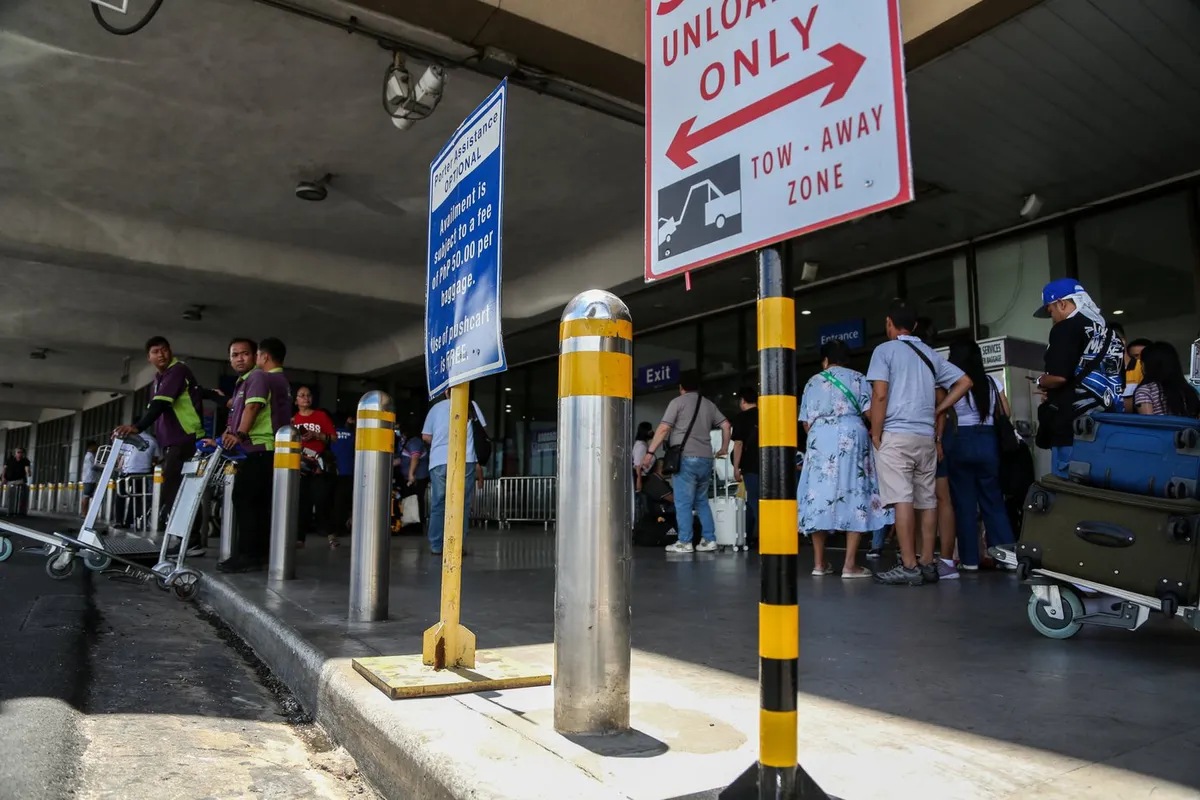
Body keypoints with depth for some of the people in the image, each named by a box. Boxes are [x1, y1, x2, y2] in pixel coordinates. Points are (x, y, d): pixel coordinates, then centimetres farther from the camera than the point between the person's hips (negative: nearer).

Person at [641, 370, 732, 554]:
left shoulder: (678, 402, 0)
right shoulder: (708, 404, 17)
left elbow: (663, 429, -8)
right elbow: (726, 425, 16)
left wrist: (650, 452, -7)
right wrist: (724, 449, 26)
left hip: (686, 458, -6)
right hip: (706, 459, 6)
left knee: (683, 503, -2)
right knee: (701, 501, 16)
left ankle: (684, 542, -1)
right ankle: (709, 540, 13)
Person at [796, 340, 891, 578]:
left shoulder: (812, 382, 15)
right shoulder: (857, 378, 10)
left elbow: (806, 422, 11)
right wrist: (874, 433, 14)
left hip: (819, 438, 2)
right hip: (851, 437, -2)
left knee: (820, 495, 4)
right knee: (854, 494, -2)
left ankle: (819, 563, 6)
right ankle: (850, 564, -8)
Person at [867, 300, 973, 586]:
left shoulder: (885, 350, -1)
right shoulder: (930, 353, 15)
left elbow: (880, 394, -11)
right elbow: (964, 382, 16)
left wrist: (876, 434, -5)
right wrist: (937, 411, 15)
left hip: (896, 435, -5)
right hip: (926, 436, 6)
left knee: (902, 499, -7)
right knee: (926, 499, 8)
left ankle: (909, 567, -8)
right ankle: (927, 564, 11)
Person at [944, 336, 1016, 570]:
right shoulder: (992, 382, 7)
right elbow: (1006, 414, 12)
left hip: (961, 443, -3)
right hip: (988, 442, 3)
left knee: (965, 502, 4)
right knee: (993, 500, 11)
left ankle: (970, 558, 7)